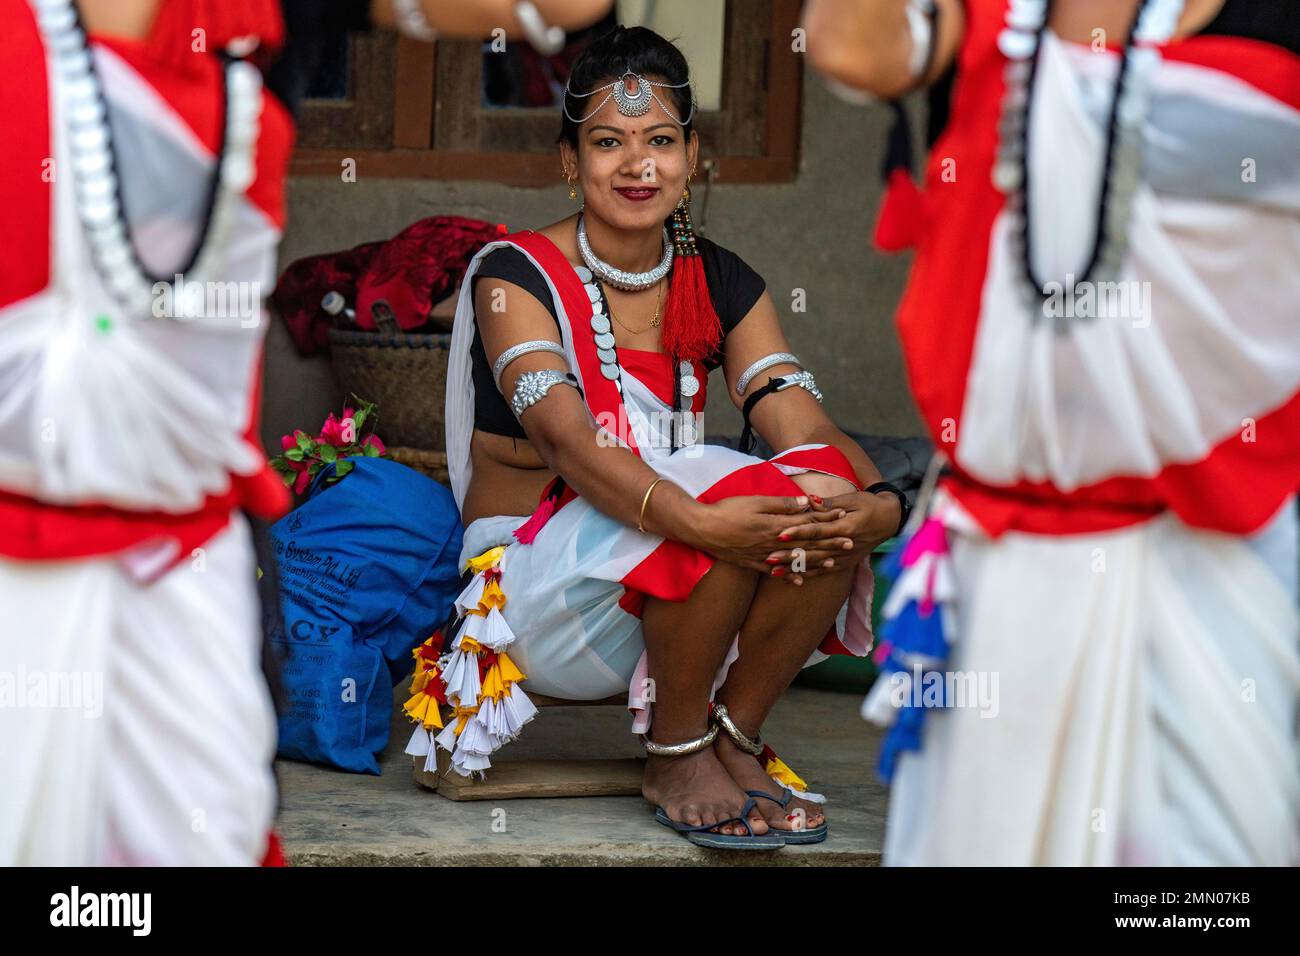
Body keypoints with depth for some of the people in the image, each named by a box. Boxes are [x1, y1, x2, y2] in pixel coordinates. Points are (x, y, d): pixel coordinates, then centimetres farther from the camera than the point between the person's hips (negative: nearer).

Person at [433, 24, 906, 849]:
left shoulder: (720, 284, 6)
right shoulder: (517, 276, -10)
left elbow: (804, 423, -8)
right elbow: (565, 439, -26)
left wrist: (880, 504, -32)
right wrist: (696, 520, -44)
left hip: (676, 590, 5)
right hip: (536, 586, -5)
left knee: (823, 502, -24)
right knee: (724, 481, -32)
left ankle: (733, 739, -8)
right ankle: (676, 754, -14)